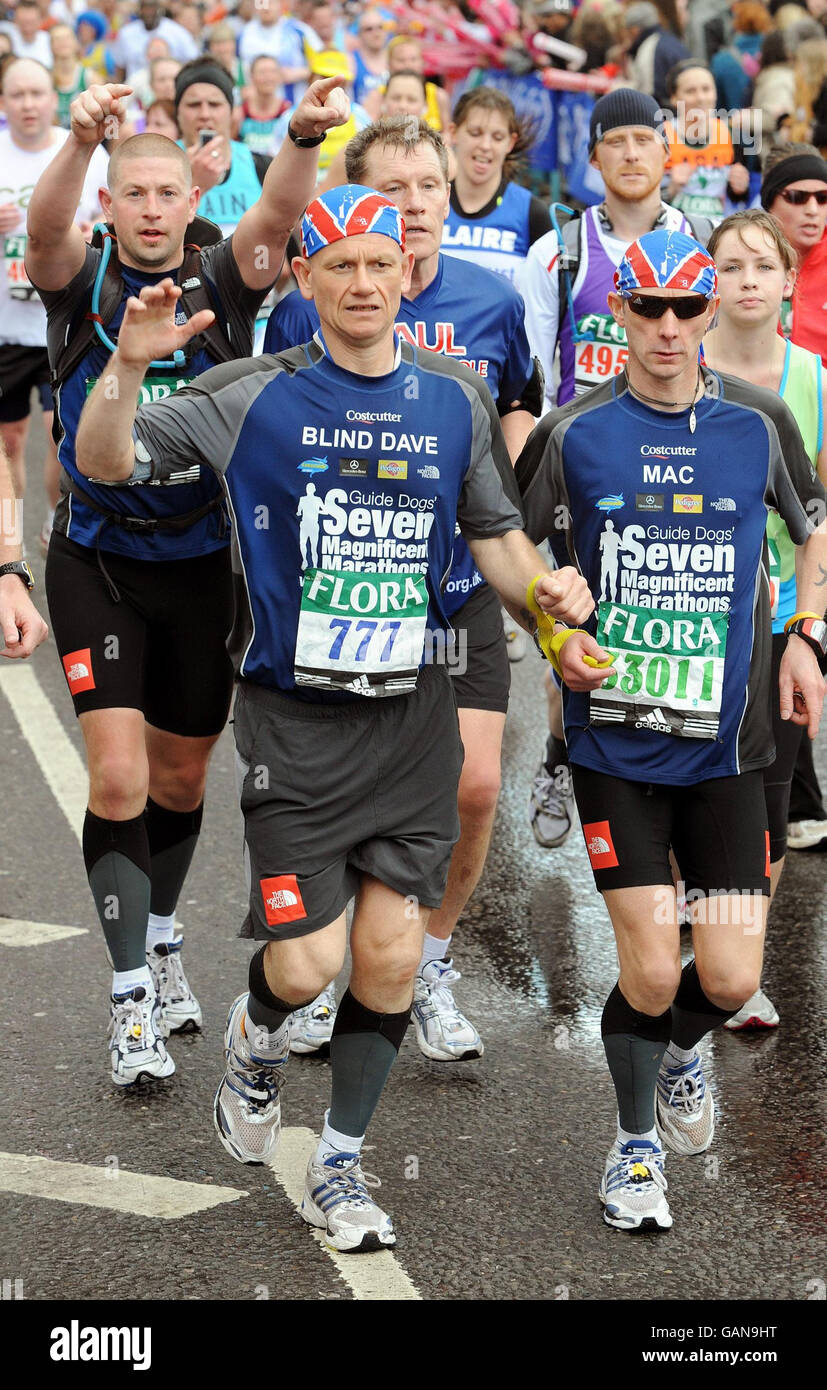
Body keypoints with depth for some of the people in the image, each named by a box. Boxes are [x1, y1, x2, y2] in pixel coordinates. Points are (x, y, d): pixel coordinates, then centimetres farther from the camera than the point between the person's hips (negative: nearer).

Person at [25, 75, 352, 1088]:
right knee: (118, 777, -11)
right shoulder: (81, 282, -6)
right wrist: (82, 138, -47)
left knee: (180, 776, 15)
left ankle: (159, 945, 37)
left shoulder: (223, 282, -4)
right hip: (98, 560, -2)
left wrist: (304, 139, -44)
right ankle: (133, 1000, -5)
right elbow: (44, 225, -28)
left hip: (204, 559, 2)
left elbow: (274, 217, -24)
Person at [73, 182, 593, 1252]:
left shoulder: (456, 400, 5)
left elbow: (494, 532, 14)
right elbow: (103, 463, -6)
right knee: (305, 963, -6)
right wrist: (129, 364, -24)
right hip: (294, 722, -3)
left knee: (390, 958, 2)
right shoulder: (254, 396, -5)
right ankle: (255, 1043, 31)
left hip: (413, 719, 3)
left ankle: (338, 1168, 21)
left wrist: (541, 588, -7)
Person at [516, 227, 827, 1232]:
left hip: (726, 742, 2)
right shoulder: (573, 431, -3)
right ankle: (636, 1140, 21)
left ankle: (681, 1048, 35)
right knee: (650, 972, -6)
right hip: (614, 739, -1)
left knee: (731, 978, -2)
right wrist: (558, 636, -7)